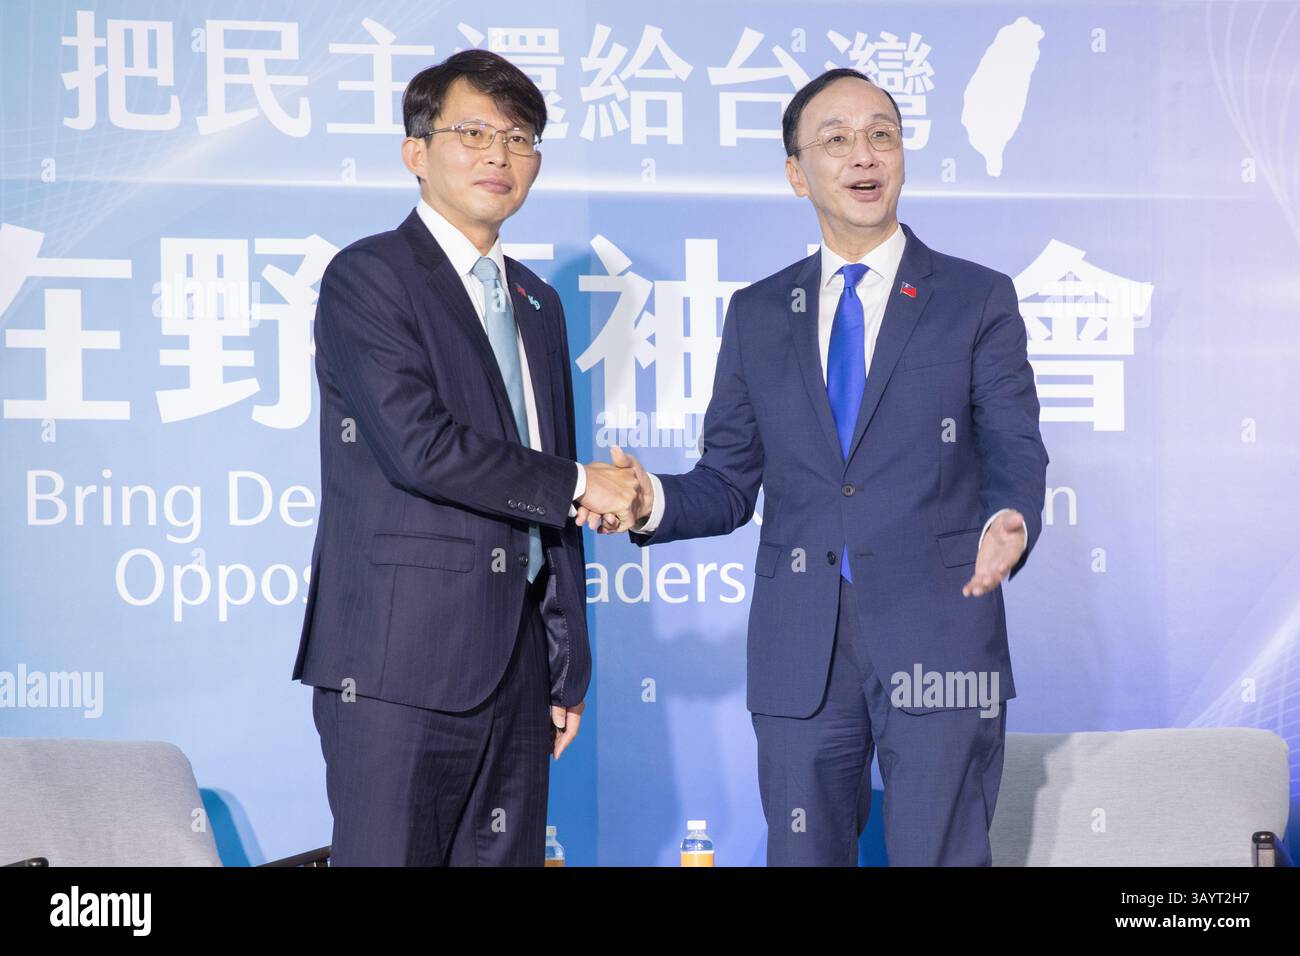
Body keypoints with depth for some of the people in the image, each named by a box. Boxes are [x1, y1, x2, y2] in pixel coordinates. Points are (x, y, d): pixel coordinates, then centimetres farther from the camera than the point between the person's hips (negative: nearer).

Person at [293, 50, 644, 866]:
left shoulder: (538, 304, 19)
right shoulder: (367, 279, -4)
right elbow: (419, 444, -17)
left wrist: (568, 668, 17)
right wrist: (576, 485, -6)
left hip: (516, 664, 7)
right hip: (400, 662, -7)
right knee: (392, 854, -5)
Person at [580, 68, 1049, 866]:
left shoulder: (979, 300, 5)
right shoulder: (757, 315, 12)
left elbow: (1015, 456, 0)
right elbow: (730, 483, 12)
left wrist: (1009, 524, -22)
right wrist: (654, 500, -10)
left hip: (938, 642, -2)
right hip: (801, 651, 3)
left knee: (939, 857, -1)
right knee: (803, 856, 9)